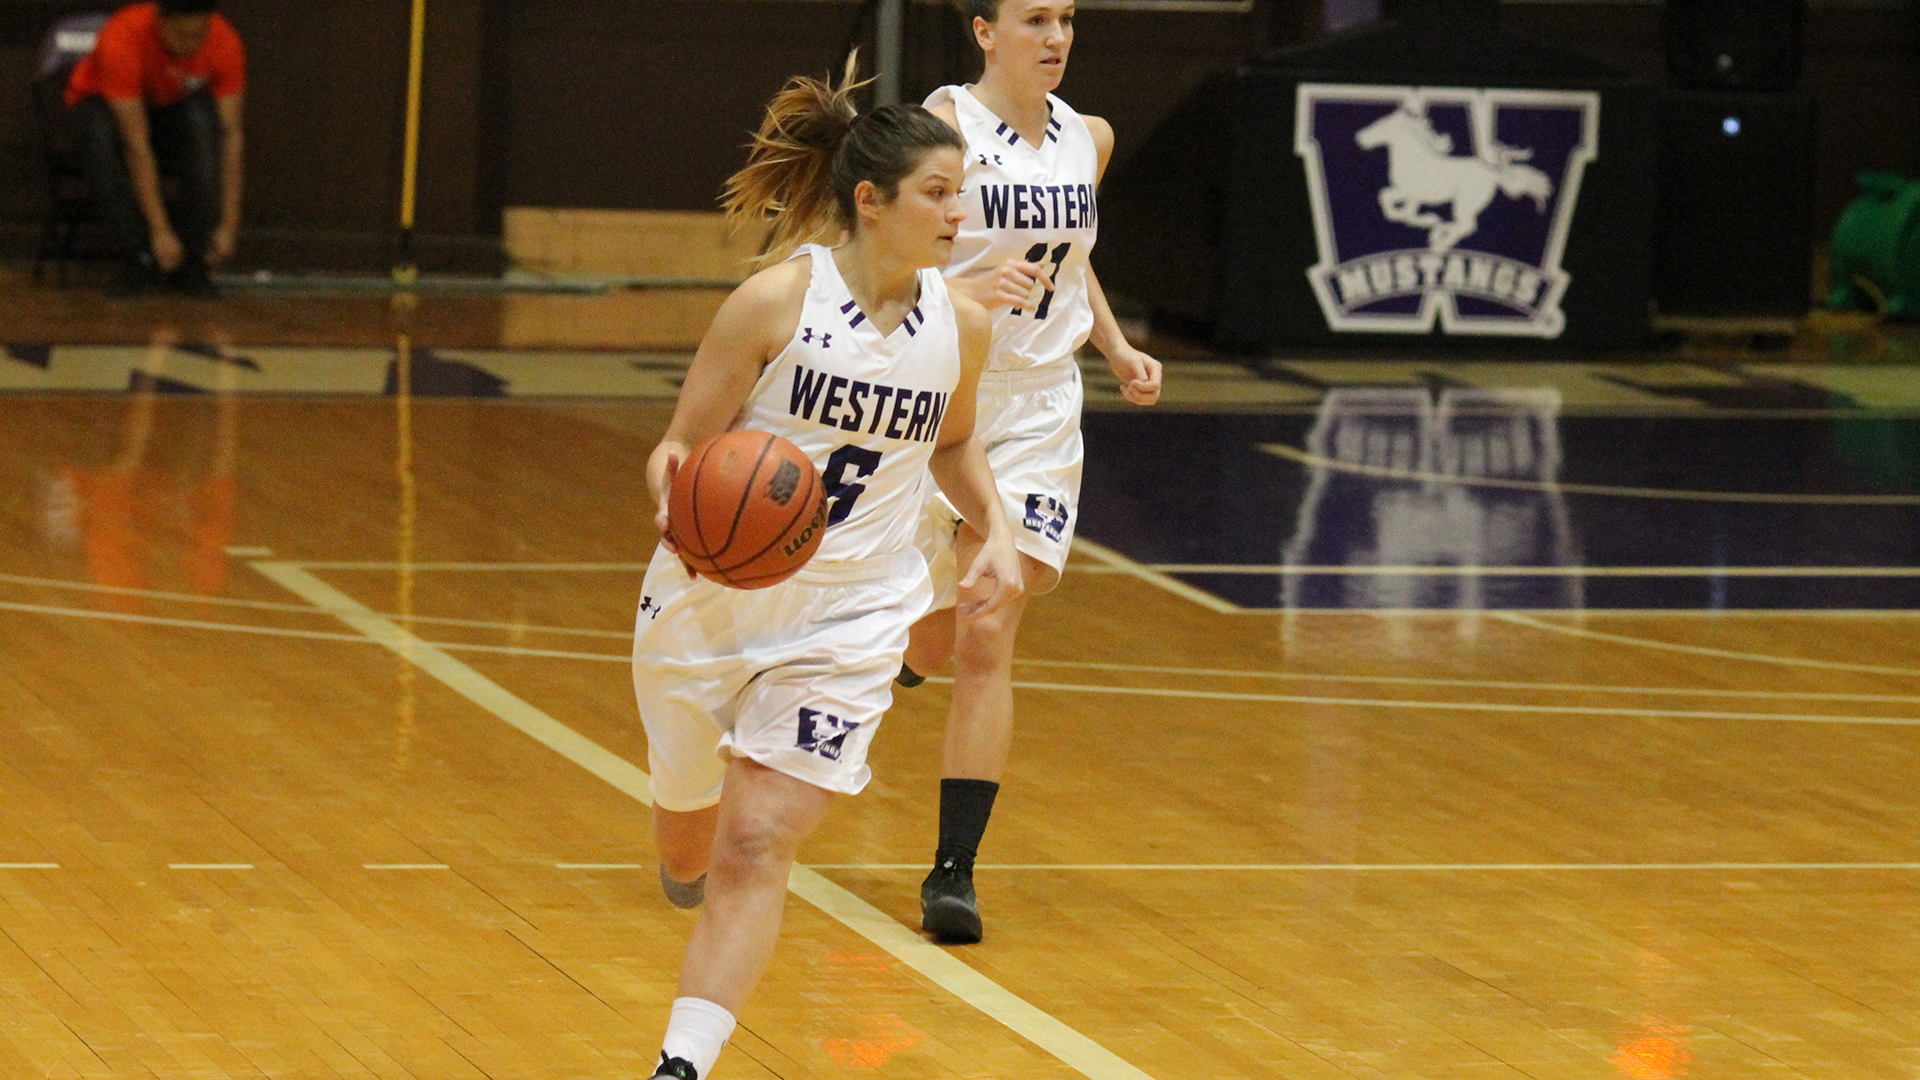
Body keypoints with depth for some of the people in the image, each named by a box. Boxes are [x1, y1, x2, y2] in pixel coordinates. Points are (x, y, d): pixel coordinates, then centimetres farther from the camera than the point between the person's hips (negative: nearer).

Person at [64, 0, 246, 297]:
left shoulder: (225, 43, -26)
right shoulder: (121, 41, -36)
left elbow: (231, 136, -23)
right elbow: (137, 145, -37)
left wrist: (228, 225, -28)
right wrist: (159, 230, -38)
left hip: (175, 108, 2)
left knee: (204, 120, -34)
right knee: (100, 132, -39)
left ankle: (190, 264, -25)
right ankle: (137, 261, -27)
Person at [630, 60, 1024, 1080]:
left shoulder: (960, 324, -2)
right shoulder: (778, 299, -15)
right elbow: (682, 445, -10)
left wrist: (995, 528, 2)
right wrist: (679, 493, -33)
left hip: (848, 620, 1)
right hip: (711, 601, -1)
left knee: (756, 848, -13)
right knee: (688, 844, 15)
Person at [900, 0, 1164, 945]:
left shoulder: (1087, 140, 5)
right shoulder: (940, 130, -13)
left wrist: (1119, 351, 11)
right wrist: (967, 289, -32)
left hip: (1036, 413, 3)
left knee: (985, 639, -8)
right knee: (930, 640, 10)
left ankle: (954, 869, -7)